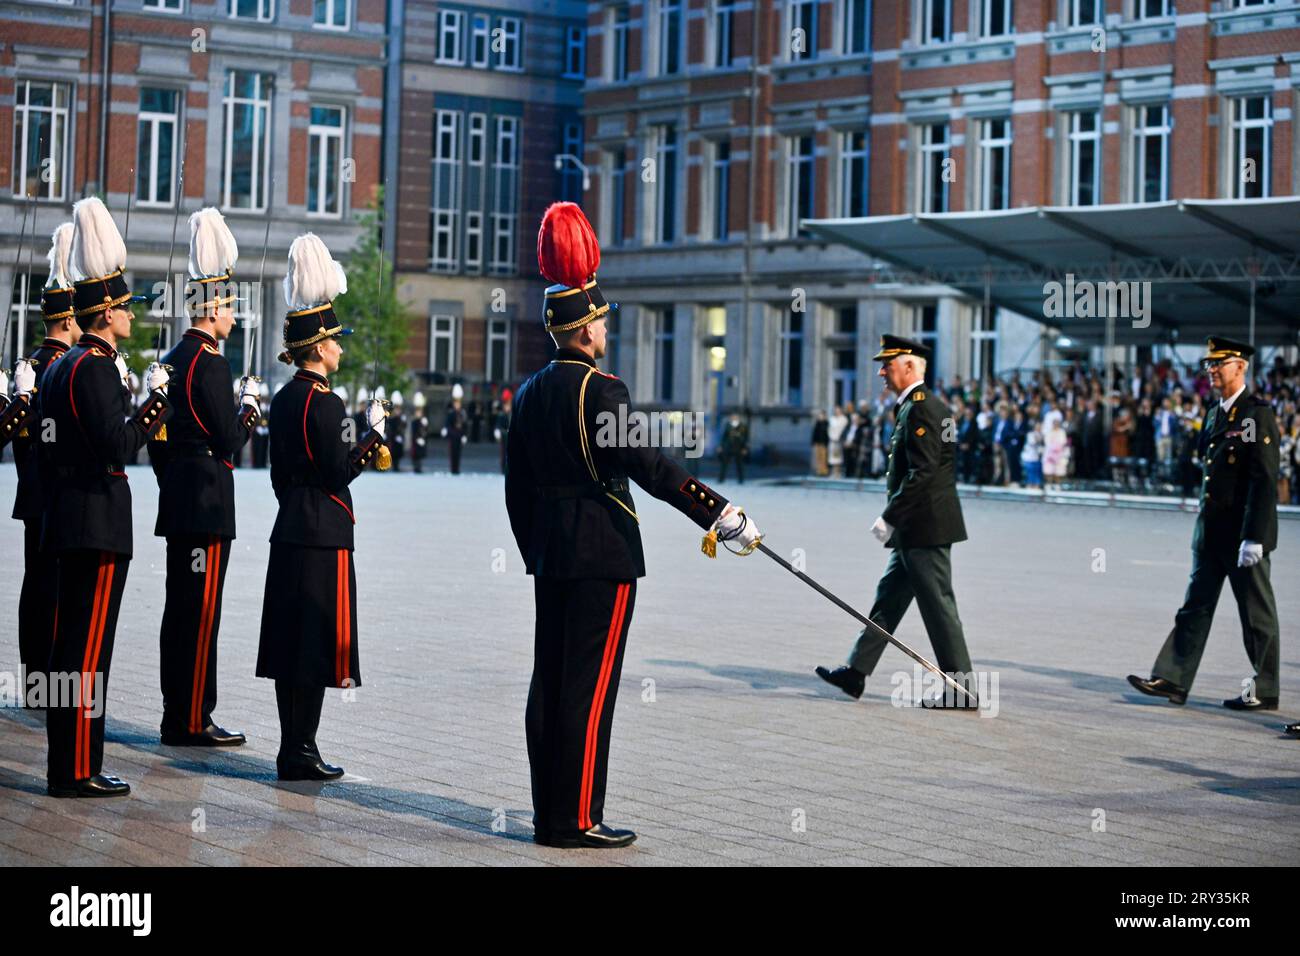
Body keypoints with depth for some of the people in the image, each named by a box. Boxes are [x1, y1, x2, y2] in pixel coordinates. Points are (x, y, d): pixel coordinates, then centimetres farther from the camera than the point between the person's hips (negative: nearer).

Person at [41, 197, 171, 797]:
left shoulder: (61, 365, 16)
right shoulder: (96, 366, -15)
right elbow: (118, 445, -22)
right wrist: (155, 401, -10)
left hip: (68, 517, 10)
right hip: (99, 518, -10)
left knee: (72, 640, 13)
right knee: (88, 648, -6)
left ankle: (67, 763, 18)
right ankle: (78, 771, -3)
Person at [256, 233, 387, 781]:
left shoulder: (283, 399, 12)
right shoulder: (325, 403, -15)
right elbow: (337, 473, -17)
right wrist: (373, 435, -8)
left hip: (289, 529, 9)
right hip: (324, 533, -9)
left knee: (290, 639, 10)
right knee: (317, 641, -4)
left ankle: (292, 747, 16)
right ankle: (301, 752, -2)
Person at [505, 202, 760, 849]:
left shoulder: (529, 394, 11)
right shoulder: (600, 389, -14)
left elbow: (517, 488, 16)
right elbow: (649, 464, -23)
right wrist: (721, 515, -24)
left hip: (550, 555, 8)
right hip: (604, 553, -8)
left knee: (549, 681, 10)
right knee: (590, 687, -4)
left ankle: (550, 815, 15)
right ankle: (577, 820, -2)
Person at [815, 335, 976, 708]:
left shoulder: (919, 408, -17)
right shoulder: (931, 406, 15)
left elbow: (922, 472, -23)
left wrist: (889, 517, -20)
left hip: (924, 528, -11)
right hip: (917, 528, 11)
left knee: (938, 605, -5)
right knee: (889, 597, 13)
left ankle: (962, 688, 1)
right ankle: (856, 673, 19)